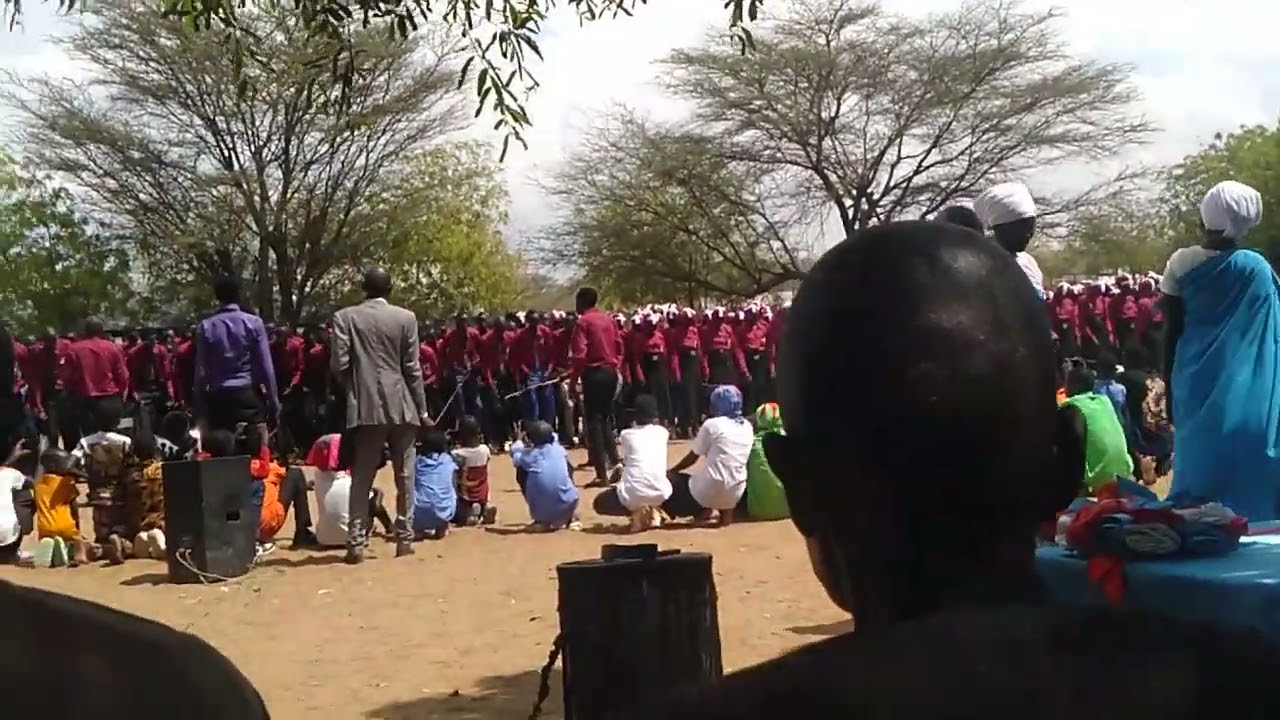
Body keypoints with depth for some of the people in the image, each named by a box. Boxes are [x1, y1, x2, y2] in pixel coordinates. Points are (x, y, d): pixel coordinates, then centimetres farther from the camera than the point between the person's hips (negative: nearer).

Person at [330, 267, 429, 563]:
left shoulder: (345, 317, 0)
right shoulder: (406, 318, 0)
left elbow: (338, 364, -5)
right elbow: (412, 368, -1)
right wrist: (422, 409, 5)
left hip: (366, 407, 0)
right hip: (402, 406, 0)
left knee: (361, 477, 4)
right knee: (404, 475, 9)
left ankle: (356, 542, -1)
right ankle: (405, 538, 11)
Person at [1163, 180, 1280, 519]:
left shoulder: (1180, 264, -3)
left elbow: (1171, 331, -1)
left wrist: (1170, 383, 8)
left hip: (1194, 378, 2)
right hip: (1242, 387, -2)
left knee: (1197, 452, 11)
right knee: (1241, 455, 5)